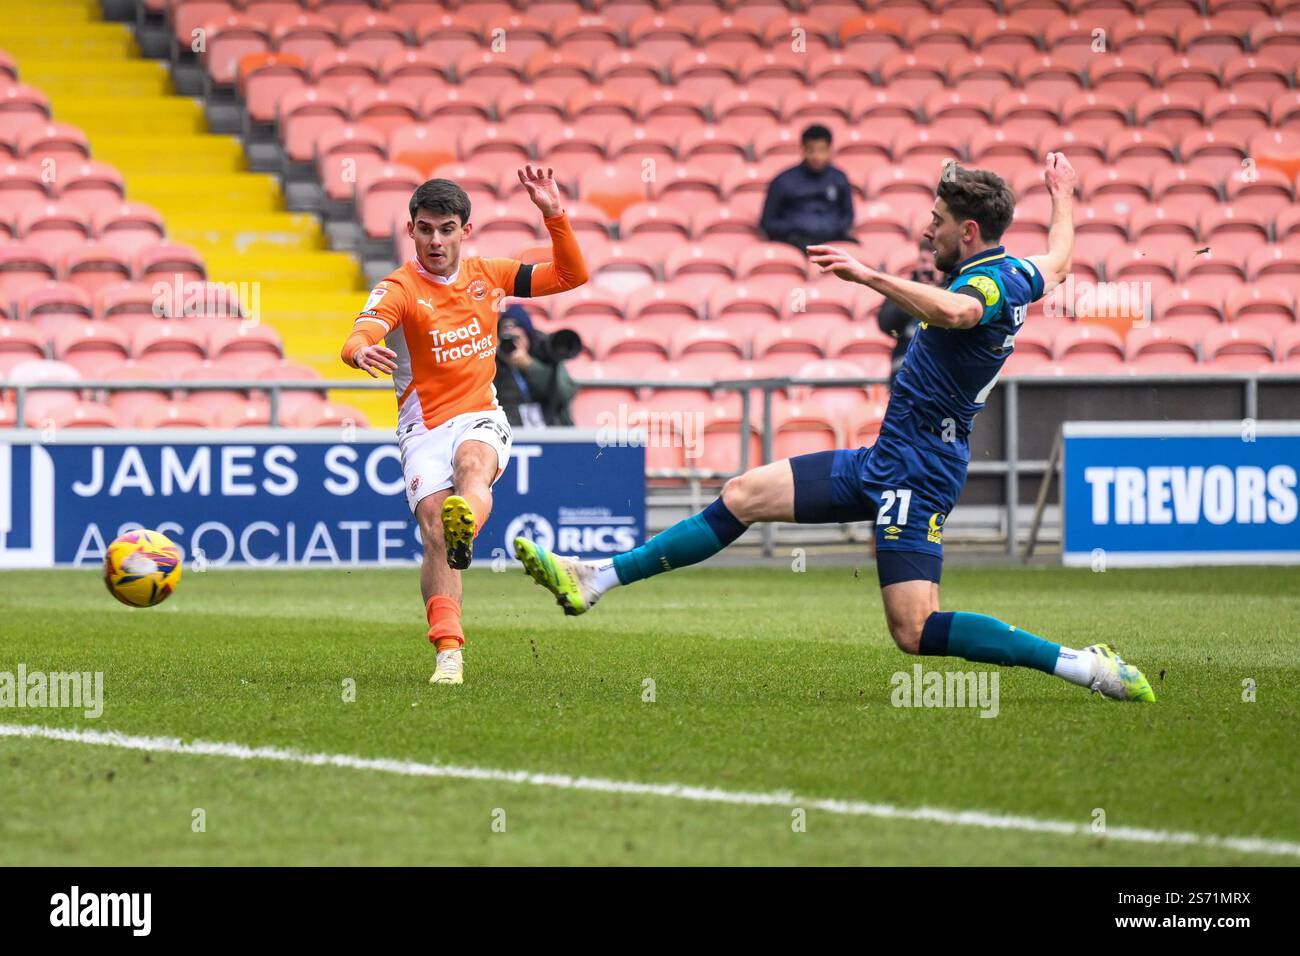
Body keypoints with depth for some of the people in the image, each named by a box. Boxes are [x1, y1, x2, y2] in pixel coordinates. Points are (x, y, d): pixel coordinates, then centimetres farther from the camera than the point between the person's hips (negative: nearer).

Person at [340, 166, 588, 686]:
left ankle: (465, 525, -69)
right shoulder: (400, 288, -6)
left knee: (473, 463, -36)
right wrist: (363, 352, -51)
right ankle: (449, 652, -18)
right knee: (435, 535, -18)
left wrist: (554, 217, -2)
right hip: (424, 427, -1)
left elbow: (571, 276, 13)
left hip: (481, 418, 1)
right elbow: (357, 338, -25)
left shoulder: (488, 276, 7)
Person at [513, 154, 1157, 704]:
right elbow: (1057, 263, 35)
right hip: (883, 461, 10)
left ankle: (1086, 666, -13)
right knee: (744, 494, 6)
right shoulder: (1016, 274, 11)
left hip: (915, 471, -10)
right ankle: (596, 580, 8)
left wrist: (869, 276, -46)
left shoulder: (990, 282, -18)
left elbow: (953, 312, -44)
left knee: (915, 632, -18)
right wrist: (1063, 197, 52)